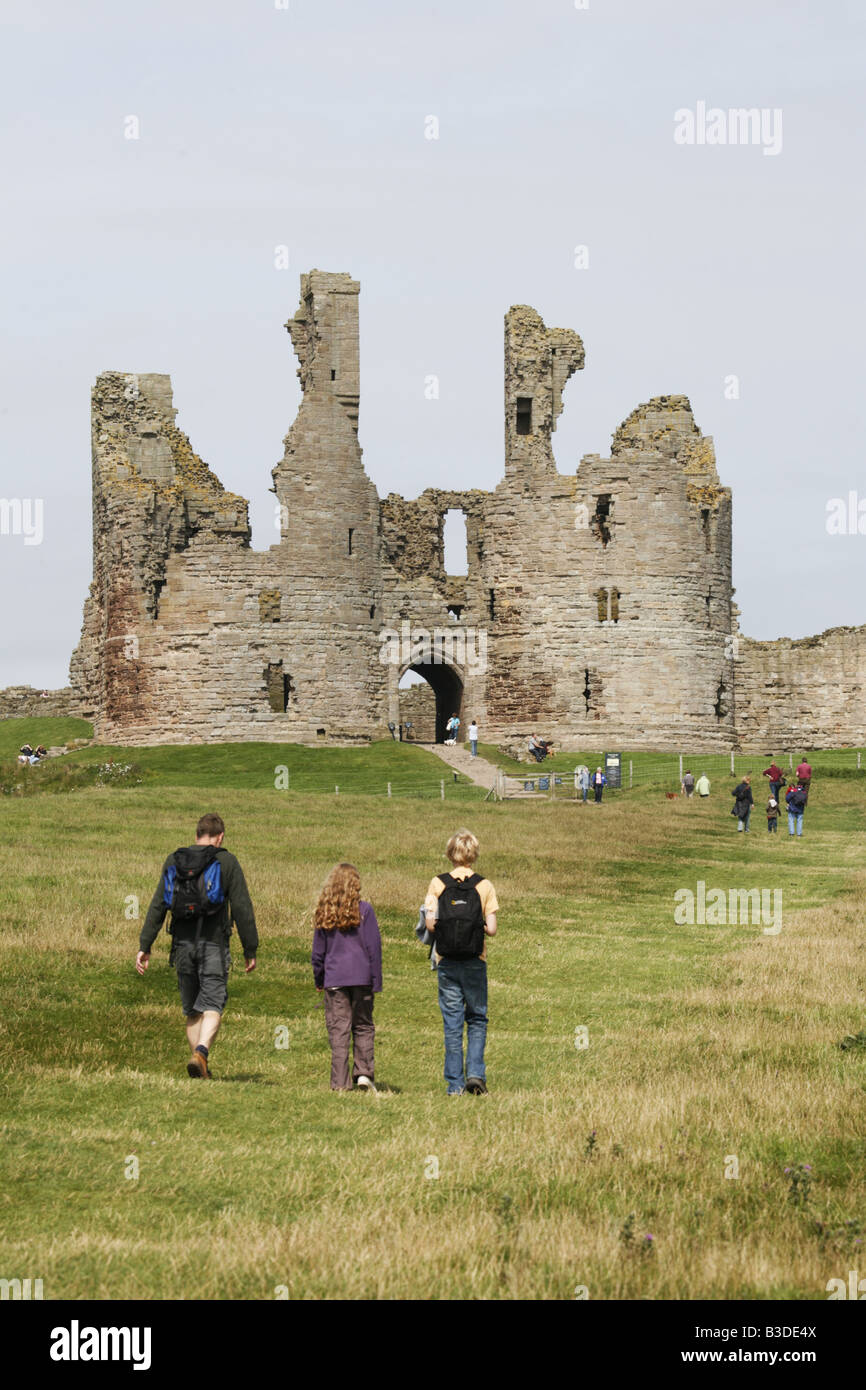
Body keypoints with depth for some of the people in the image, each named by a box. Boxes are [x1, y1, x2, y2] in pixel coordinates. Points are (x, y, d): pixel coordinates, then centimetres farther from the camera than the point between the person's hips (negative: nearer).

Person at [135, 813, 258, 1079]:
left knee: (192, 1009, 13)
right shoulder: (226, 862, 0)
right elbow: (242, 908, -3)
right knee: (212, 1005, -7)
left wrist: (145, 946, 9)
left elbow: (157, 906, 8)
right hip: (213, 944, -4)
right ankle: (201, 1052, -30)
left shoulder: (173, 862, 11)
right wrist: (250, 950, 2)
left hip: (183, 944, 4)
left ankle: (201, 1067, 15)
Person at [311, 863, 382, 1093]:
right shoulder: (364, 910, -3)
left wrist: (318, 979, 21)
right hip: (361, 976, -1)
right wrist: (376, 981, 3)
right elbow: (374, 947, -2)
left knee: (338, 1030, 2)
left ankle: (340, 1082, -1)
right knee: (363, 1026, 11)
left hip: (334, 978, 1)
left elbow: (318, 951, 9)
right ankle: (364, 1072, -2)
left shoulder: (324, 913, 3)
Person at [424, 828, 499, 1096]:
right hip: (475, 963, 0)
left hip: (447, 963, 0)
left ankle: (455, 1083, 5)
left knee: (452, 1024, 5)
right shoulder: (484, 886, -3)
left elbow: (430, 924, -9)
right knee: (477, 1019, 13)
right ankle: (475, 1073, -1)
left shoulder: (438, 884, -3)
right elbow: (491, 929, -8)